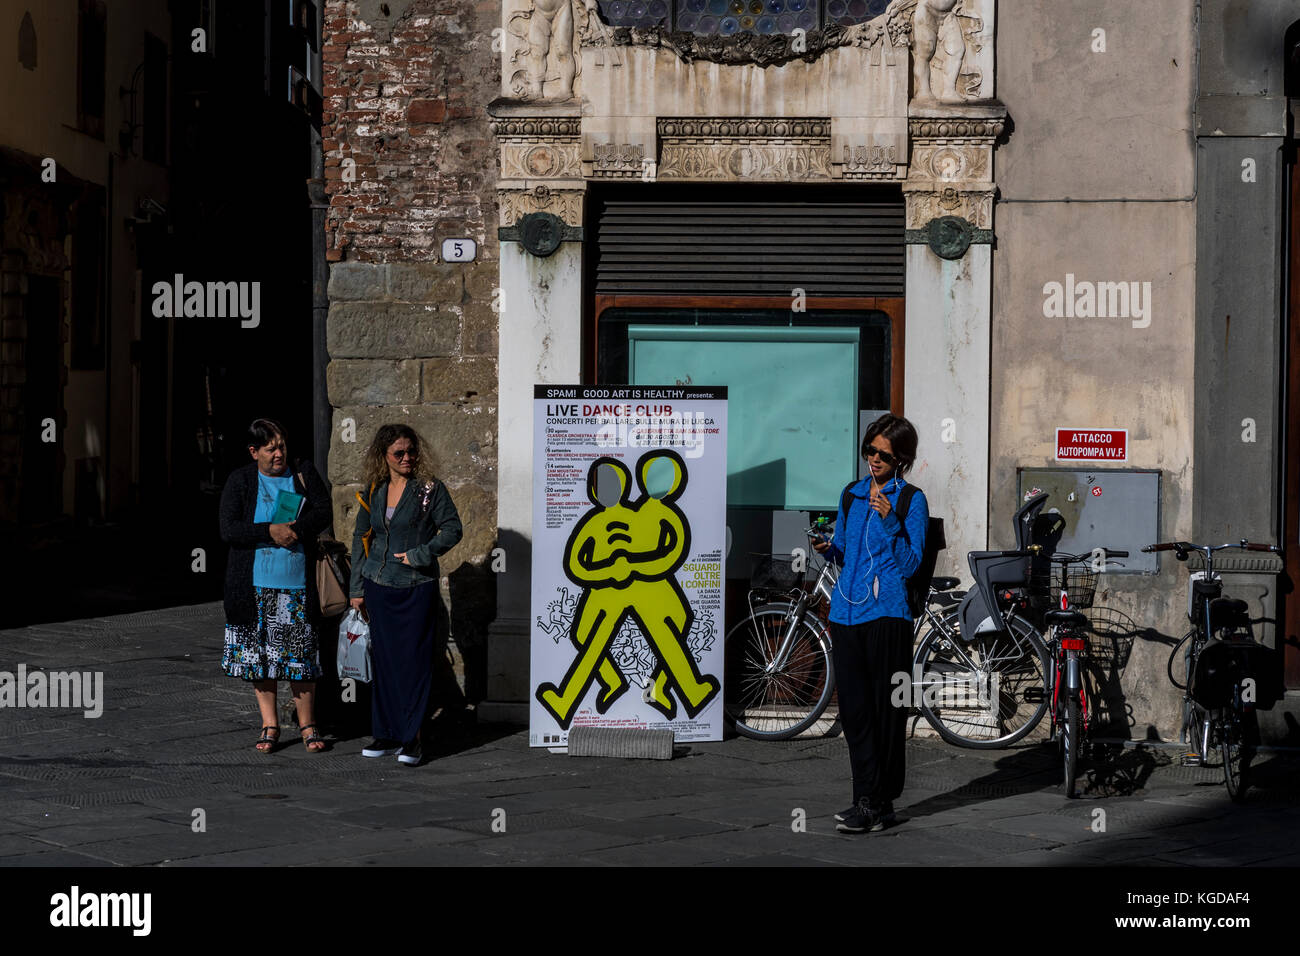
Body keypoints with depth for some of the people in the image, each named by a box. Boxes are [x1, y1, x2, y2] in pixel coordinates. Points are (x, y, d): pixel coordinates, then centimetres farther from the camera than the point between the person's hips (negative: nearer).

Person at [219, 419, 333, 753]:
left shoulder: (304, 473, 5)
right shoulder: (239, 481, 0)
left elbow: (324, 511, -2)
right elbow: (228, 530, -8)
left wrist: (296, 529, -19)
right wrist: (271, 532, -19)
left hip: (297, 585, 0)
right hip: (255, 585, 0)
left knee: (302, 652, 2)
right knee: (259, 653, 5)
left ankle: (306, 723, 13)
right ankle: (269, 724, 16)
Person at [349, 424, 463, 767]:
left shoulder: (429, 488, -3)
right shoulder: (373, 493, 9)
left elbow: (452, 529, -5)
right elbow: (360, 538, 15)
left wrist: (420, 555, -13)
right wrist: (357, 588, 13)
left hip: (417, 588, -4)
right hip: (379, 586, 4)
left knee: (414, 660, -3)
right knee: (383, 659, 7)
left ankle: (411, 738, 3)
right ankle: (387, 735, 15)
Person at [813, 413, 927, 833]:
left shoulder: (911, 501, -2)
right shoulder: (852, 495, 14)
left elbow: (910, 564, -8)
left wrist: (890, 522, -20)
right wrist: (827, 549, 1)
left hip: (886, 613, -6)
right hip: (846, 610, 6)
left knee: (885, 709, -3)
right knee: (853, 707, 5)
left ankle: (879, 803, 2)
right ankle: (866, 797, 11)